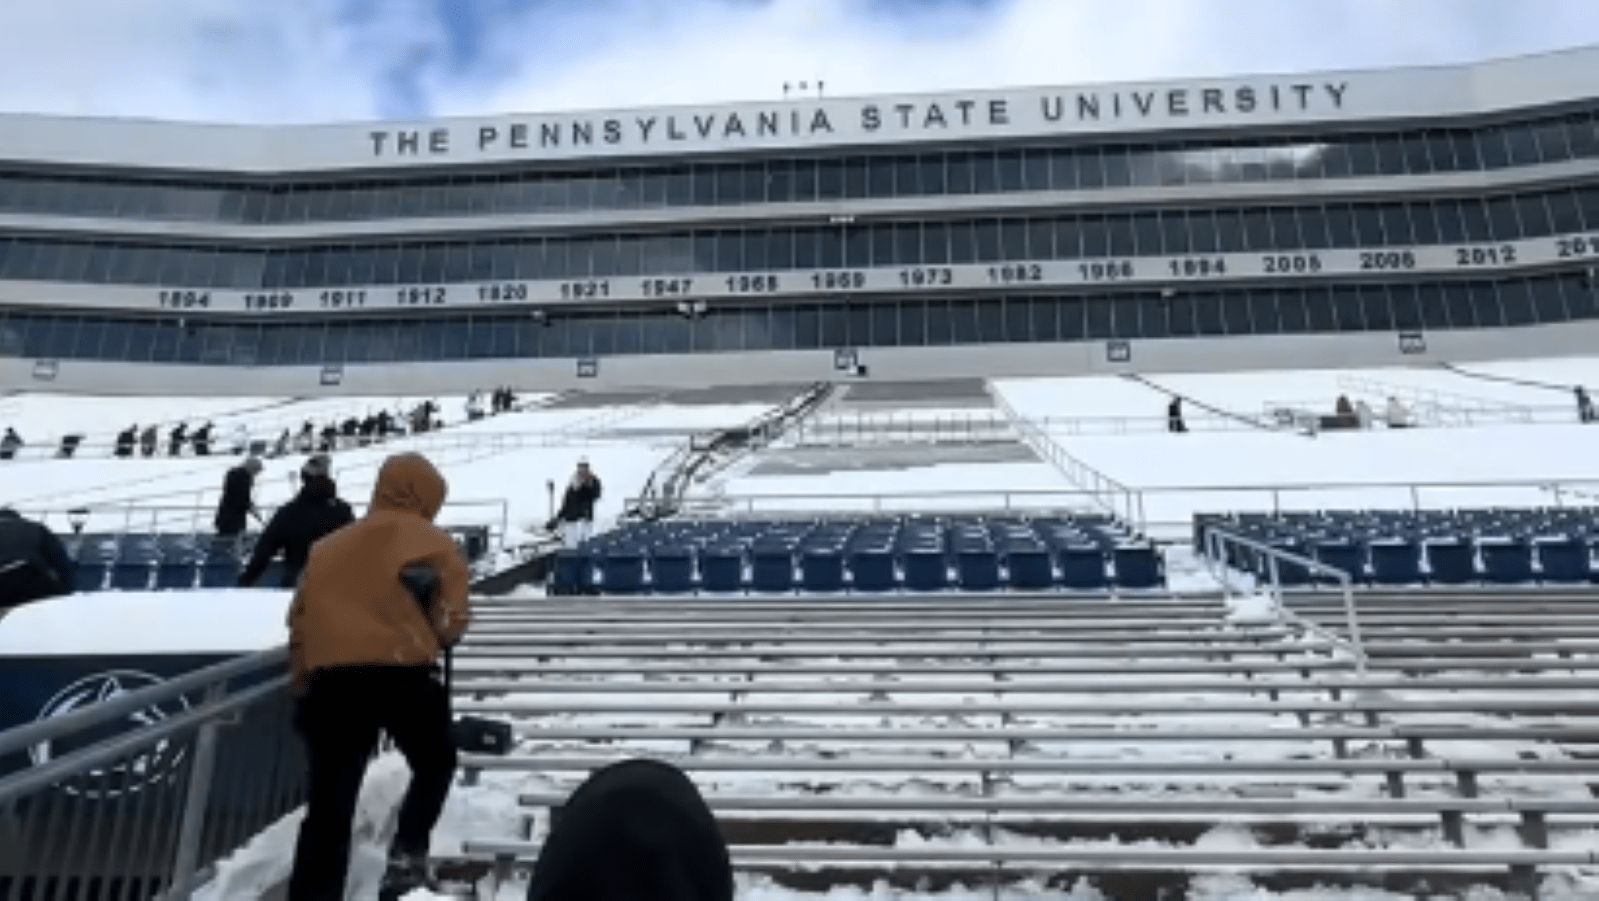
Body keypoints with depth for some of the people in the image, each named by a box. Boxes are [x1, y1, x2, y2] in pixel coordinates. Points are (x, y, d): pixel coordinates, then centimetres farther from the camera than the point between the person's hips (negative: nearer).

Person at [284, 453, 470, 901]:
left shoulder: (326, 547, 22)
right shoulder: (431, 541, 6)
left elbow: (299, 623, 20)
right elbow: (450, 617, -5)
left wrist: (302, 688, 24)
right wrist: (444, 633, 16)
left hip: (331, 680, 4)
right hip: (403, 675, -4)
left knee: (328, 808, 9)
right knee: (435, 763, 22)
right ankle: (408, 851, 8)